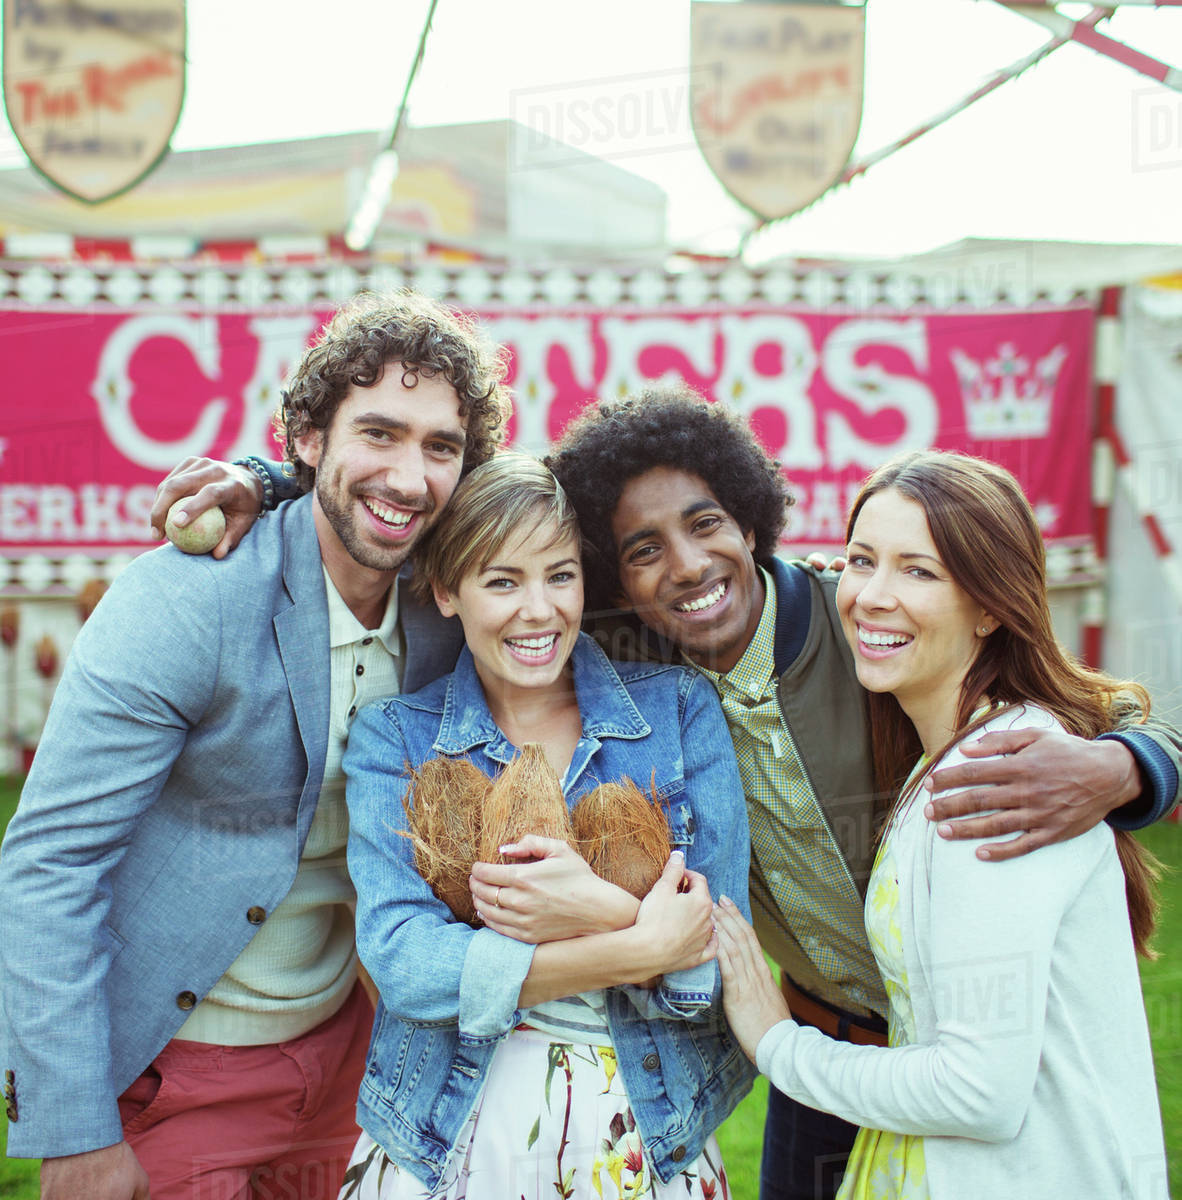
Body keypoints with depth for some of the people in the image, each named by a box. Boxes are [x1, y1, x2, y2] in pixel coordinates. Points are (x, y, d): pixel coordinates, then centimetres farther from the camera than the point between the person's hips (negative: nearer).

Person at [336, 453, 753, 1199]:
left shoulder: (680, 708, -4)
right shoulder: (393, 738, -5)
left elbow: (716, 953, -8)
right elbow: (401, 961, -16)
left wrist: (610, 911, -29)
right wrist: (642, 948, -22)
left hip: (651, 1133, 1)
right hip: (451, 1136, 0)